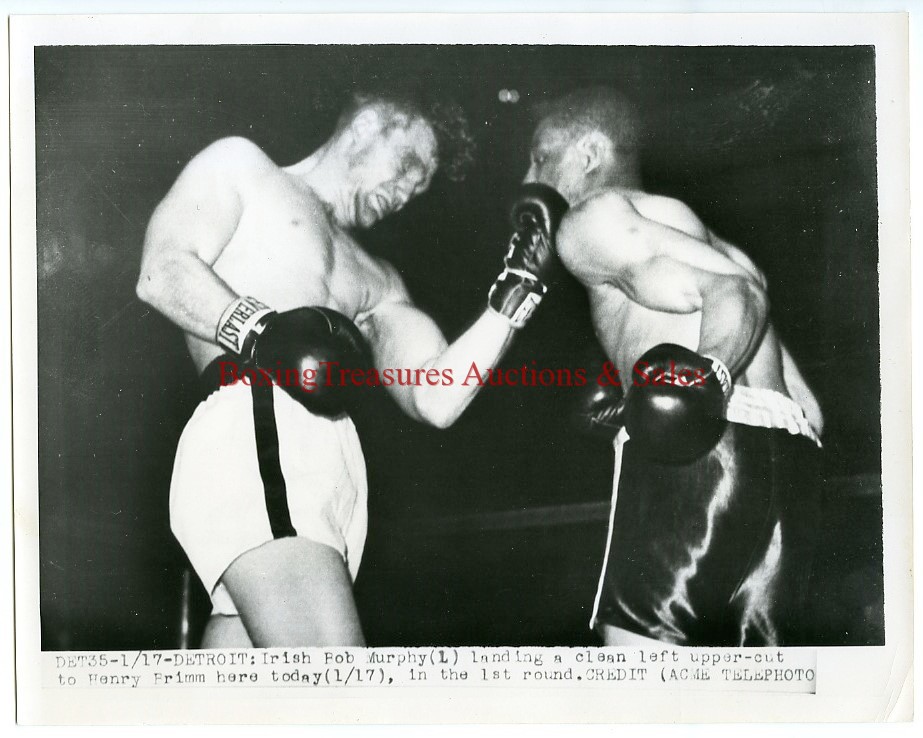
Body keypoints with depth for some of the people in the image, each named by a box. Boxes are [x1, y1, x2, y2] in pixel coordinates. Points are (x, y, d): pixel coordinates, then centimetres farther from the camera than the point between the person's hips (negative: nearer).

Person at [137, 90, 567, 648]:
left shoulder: (376, 281, 33)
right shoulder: (241, 165, 19)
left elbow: (436, 399, 17)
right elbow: (162, 274, 0)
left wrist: (518, 287, 12)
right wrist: (263, 331, -16)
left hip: (338, 472, 6)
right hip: (254, 433, -6)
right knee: (331, 660, -23)